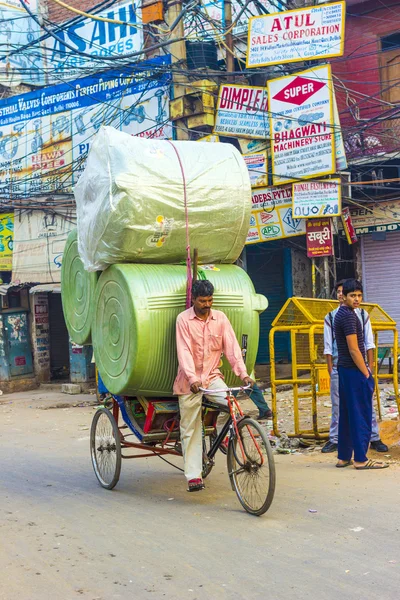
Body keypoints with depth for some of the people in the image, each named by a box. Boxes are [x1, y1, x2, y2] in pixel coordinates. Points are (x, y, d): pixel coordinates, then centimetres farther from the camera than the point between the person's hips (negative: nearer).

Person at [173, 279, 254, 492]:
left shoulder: (220, 318, 2)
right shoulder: (183, 319, -7)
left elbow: (232, 347, -3)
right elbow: (184, 351, -15)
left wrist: (243, 374, -16)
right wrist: (192, 379, -29)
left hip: (212, 376, 2)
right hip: (190, 381, -2)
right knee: (190, 429, 1)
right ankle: (193, 476, 8)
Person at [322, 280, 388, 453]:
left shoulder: (362, 315, 5)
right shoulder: (330, 318, 3)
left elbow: (369, 343, 6)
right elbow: (328, 347, 5)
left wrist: (370, 366, 0)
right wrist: (330, 368, 0)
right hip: (339, 367, 0)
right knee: (337, 406, 6)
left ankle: (375, 439, 10)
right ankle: (334, 440, 14)